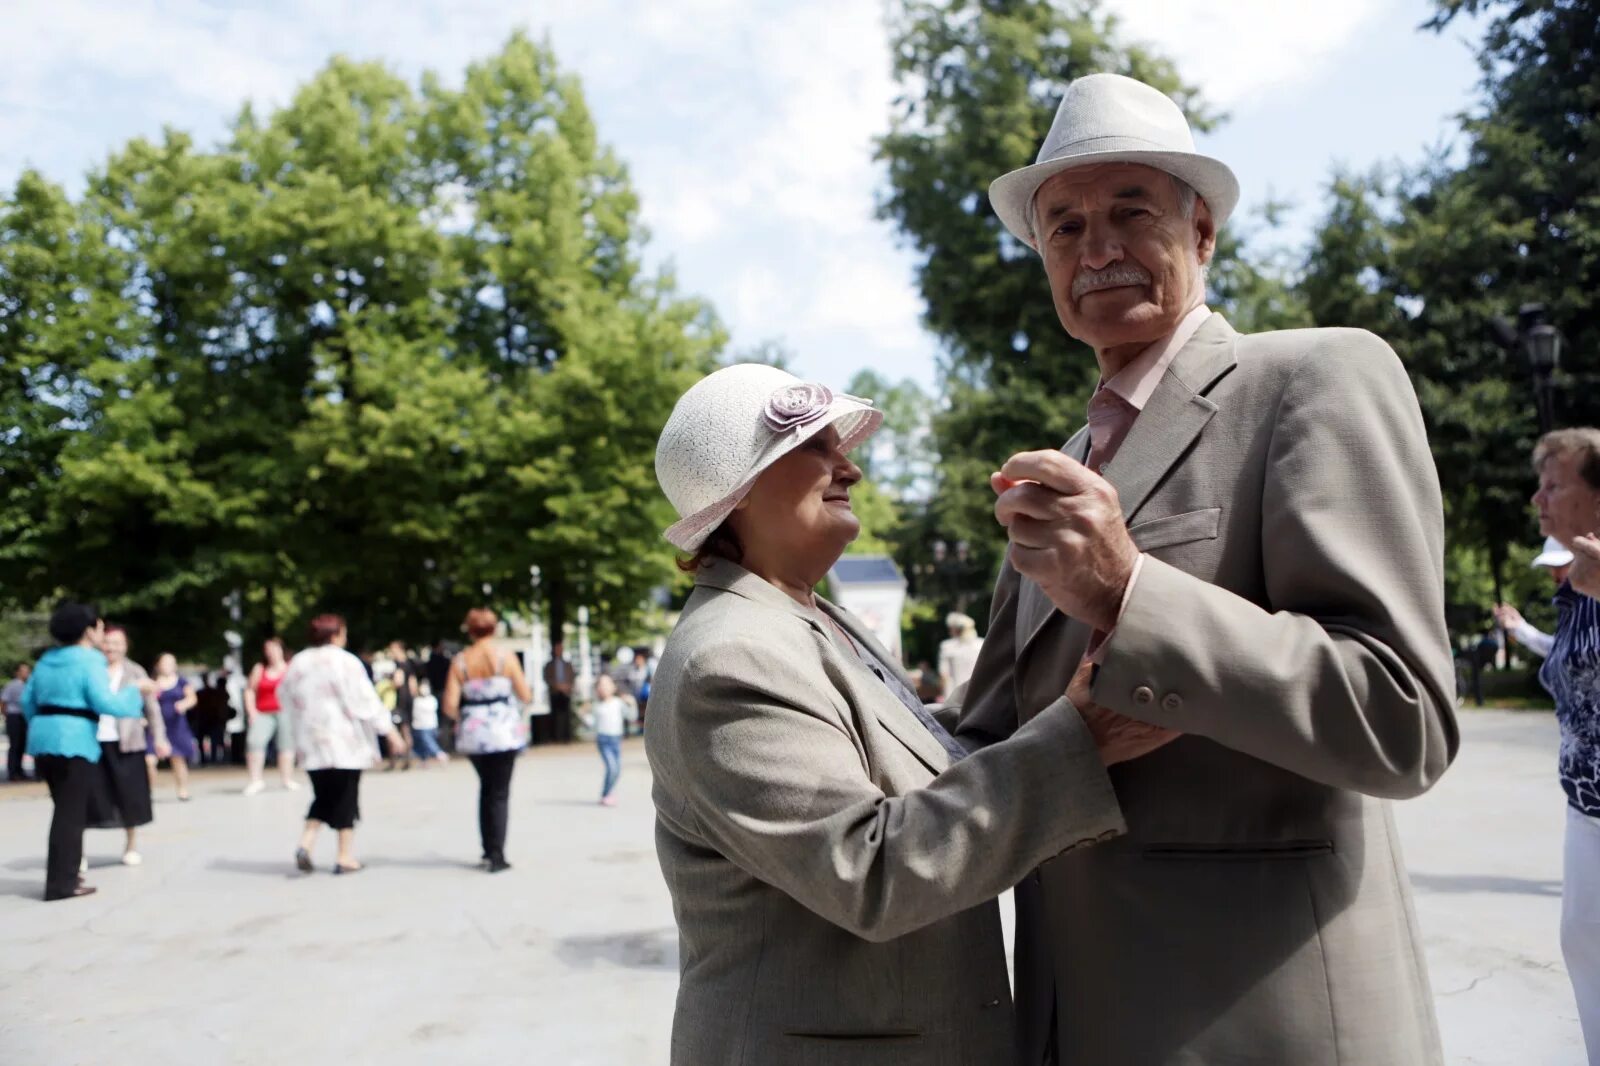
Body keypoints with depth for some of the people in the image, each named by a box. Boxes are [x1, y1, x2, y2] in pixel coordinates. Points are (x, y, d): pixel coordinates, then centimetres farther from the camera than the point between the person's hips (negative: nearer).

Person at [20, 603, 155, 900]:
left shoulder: (47, 660, 15)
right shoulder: (89, 661, -10)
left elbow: (27, 699, 18)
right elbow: (106, 704, -19)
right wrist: (135, 691, -5)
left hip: (43, 739, 8)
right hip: (73, 742, -8)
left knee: (67, 809, 18)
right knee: (70, 812, -3)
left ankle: (62, 873, 22)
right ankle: (61, 883, -2)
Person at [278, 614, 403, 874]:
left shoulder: (298, 662, 7)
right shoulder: (345, 662, -10)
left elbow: (285, 698, 17)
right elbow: (366, 700, -11)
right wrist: (389, 730, -6)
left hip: (311, 744, 5)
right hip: (344, 743, -5)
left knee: (324, 796, 16)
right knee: (345, 797, 3)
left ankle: (305, 843, -2)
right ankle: (345, 858, 6)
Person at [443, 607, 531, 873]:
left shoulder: (460, 662, -2)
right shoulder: (506, 657, -7)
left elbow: (450, 706, -6)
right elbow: (525, 695, -3)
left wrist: (463, 717, 14)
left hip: (472, 734, 3)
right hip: (503, 733, -3)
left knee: (486, 788, 20)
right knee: (500, 793, 5)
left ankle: (488, 851, 20)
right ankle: (497, 856, 0)